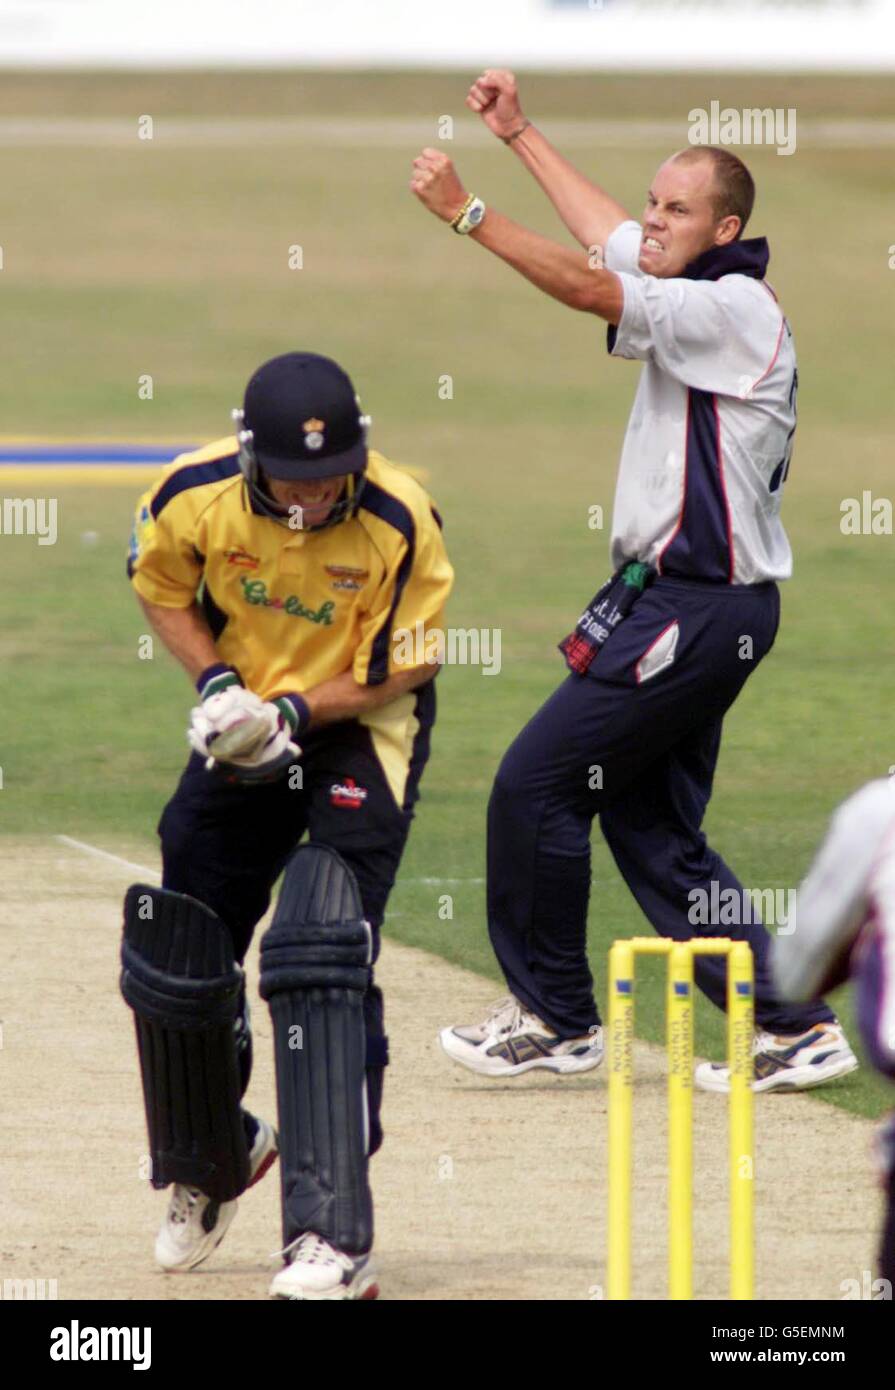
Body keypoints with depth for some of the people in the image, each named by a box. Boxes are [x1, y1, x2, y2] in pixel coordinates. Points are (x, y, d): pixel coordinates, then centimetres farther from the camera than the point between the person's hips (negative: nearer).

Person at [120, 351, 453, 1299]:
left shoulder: (400, 524, -27)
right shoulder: (195, 497, -19)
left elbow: (402, 670, -15)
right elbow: (161, 589, 2)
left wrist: (297, 711, -26)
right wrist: (215, 681, -14)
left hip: (362, 728, -4)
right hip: (248, 731, 4)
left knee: (321, 961, -21)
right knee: (169, 964, 8)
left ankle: (334, 1238, -23)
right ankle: (207, 1164, 38)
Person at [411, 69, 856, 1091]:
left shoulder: (736, 309, -15)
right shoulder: (700, 296, 13)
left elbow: (589, 290, -24)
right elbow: (610, 240, 30)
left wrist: (466, 212, -23)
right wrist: (520, 135, 32)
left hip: (696, 611, -10)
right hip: (687, 606, 10)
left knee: (535, 784, -7)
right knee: (647, 822, 10)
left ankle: (555, 1018, 3)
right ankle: (793, 1027, 9)